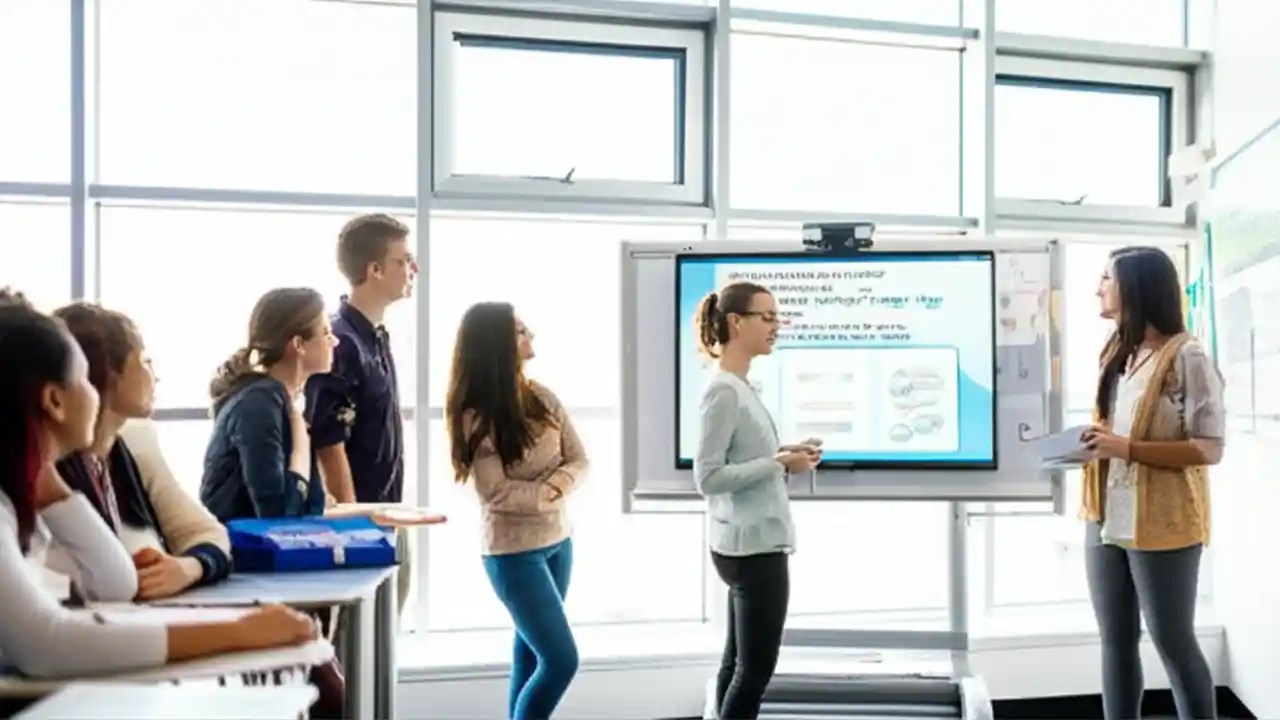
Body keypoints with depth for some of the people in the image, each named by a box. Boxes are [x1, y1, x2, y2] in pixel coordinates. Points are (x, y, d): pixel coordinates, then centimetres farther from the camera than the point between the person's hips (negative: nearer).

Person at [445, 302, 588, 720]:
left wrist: (563, 481, -18)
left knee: (531, 655, 15)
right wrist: (549, 493, -13)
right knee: (561, 660, -7)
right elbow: (496, 493, -20)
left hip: (557, 541, 6)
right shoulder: (476, 418, -17)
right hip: (514, 552, -6)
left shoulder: (542, 398, 0)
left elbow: (579, 460, 3)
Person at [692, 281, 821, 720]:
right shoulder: (723, 391, -18)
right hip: (753, 547, -10)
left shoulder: (740, 387, 11)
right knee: (755, 669, -3)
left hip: (751, 545, 10)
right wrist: (780, 463, -18)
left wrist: (784, 455, 2)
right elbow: (708, 477, -22)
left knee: (739, 663, 14)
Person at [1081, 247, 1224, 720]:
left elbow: (1209, 448, -15)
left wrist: (1128, 449, -23)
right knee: (1116, 642, 12)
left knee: (1173, 642, 3)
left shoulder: (1186, 357, -12)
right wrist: (1088, 445, 3)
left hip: (1162, 525, -7)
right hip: (1106, 519, 7)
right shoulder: (1115, 354, 12)